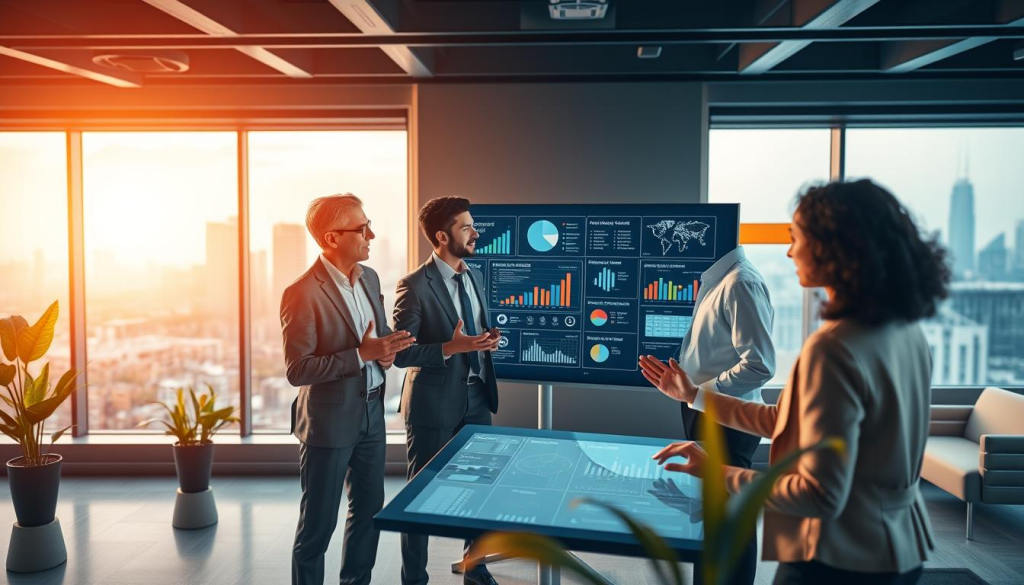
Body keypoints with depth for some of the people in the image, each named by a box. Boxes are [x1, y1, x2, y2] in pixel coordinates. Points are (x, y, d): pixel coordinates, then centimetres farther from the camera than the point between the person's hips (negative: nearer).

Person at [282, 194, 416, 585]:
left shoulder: (369, 277, 4)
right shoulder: (302, 293, -19)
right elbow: (297, 370, -21)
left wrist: (385, 351, -7)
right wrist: (362, 354, -25)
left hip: (371, 413, 7)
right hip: (329, 421, -7)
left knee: (369, 511, 19)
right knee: (318, 523, 8)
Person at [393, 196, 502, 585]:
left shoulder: (475, 277, 8)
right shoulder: (415, 286, -16)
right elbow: (400, 353, -17)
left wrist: (488, 340, -3)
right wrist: (450, 348, -27)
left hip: (476, 400, 7)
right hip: (434, 406, -7)